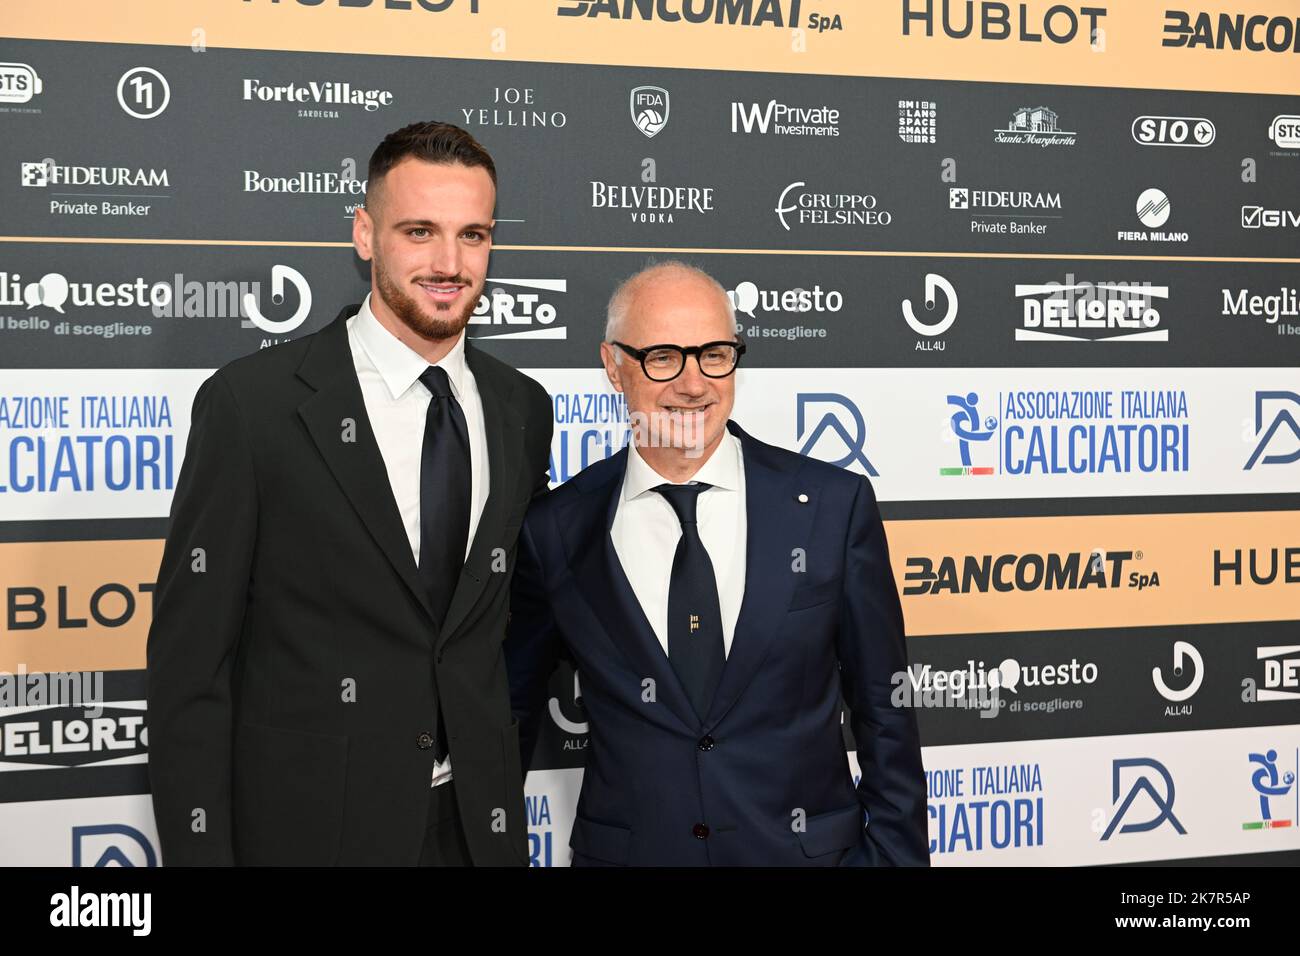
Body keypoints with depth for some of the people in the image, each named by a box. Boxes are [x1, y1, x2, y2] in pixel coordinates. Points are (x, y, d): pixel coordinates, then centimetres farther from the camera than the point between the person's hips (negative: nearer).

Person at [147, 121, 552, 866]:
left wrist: (505, 790, 10)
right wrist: (199, 850, -12)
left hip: (478, 826, 4)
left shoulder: (522, 410, 3)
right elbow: (189, 662, -9)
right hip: (308, 827, -4)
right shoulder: (252, 403, -11)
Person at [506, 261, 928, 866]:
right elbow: (511, 714, 8)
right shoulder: (556, 531, -4)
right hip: (627, 847, 0)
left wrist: (895, 854, -3)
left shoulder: (835, 507, -6)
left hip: (804, 846, 0)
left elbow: (884, 718, -1)